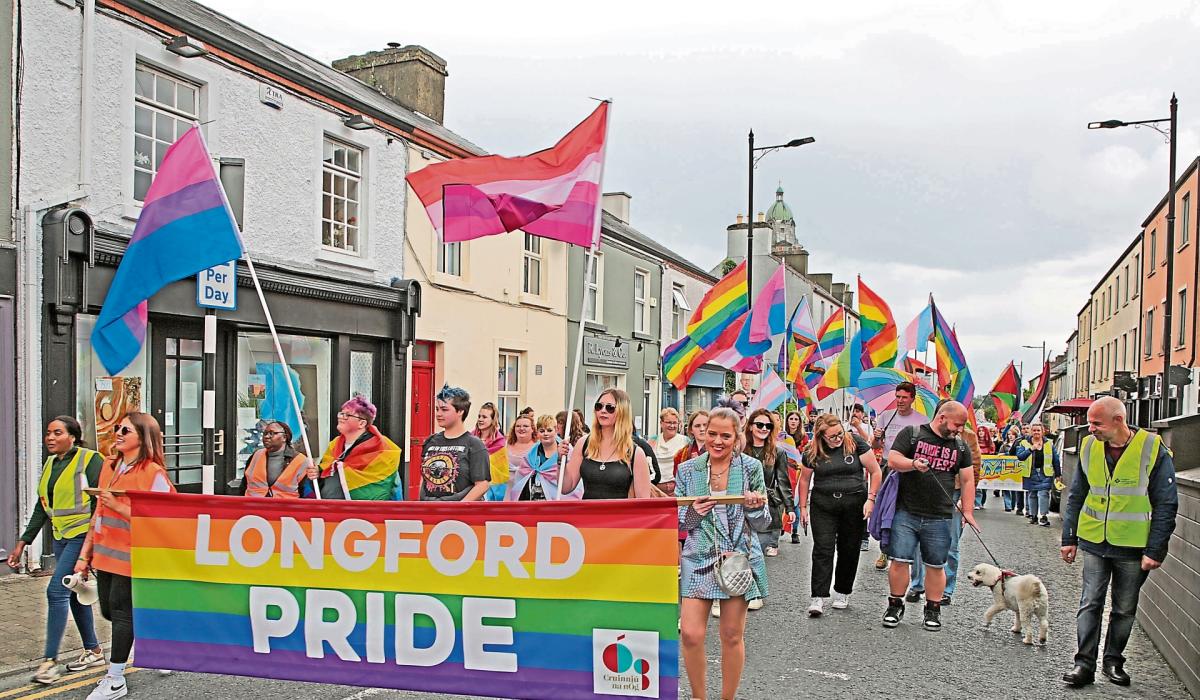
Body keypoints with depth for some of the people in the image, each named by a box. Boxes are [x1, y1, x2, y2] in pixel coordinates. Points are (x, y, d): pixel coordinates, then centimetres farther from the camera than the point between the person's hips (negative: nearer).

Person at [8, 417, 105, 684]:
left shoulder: (89, 460, -11)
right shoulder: (50, 464, 12)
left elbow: (100, 503, -13)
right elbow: (42, 508, 17)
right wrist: (22, 543, 13)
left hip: (83, 536, -8)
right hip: (61, 537, 8)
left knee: (57, 591, -13)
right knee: (74, 593, 12)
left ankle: (50, 660, -6)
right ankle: (93, 651, 24)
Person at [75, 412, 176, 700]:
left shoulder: (153, 473, -15)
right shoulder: (110, 465, 7)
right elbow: (99, 513, 14)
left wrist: (119, 507, -22)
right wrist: (85, 555, 13)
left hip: (131, 556, -8)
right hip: (105, 554, 8)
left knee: (121, 612, 0)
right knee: (110, 611, 15)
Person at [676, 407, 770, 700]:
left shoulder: (751, 467, 0)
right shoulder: (688, 470, 2)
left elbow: (763, 523, 5)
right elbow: (677, 522, 7)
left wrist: (756, 507, -17)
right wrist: (693, 513, -13)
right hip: (699, 558, 1)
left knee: (732, 636, 7)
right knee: (690, 635, -6)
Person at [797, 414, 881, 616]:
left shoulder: (855, 443, -7)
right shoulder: (813, 452, -2)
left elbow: (875, 471, -2)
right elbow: (804, 480, 10)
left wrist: (871, 499, -8)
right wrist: (803, 507, 8)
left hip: (854, 505, 0)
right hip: (823, 505, 0)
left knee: (849, 550, 9)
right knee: (823, 549, -6)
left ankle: (843, 593, 26)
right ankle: (818, 598, -5)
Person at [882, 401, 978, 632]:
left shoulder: (960, 447, 12)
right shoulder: (912, 434, 1)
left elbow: (968, 480, 12)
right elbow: (892, 460, -6)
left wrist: (968, 512, 4)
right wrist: (913, 463, -24)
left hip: (939, 518, 3)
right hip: (906, 514, -3)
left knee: (936, 565, 6)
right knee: (900, 560, -3)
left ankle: (933, 610, 20)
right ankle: (895, 605, 13)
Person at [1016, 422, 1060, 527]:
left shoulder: (1049, 444, 7)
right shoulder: (1025, 443, 3)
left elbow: (1055, 460, 10)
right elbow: (1019, 456, -11)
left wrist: (1058, 474, 9)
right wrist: (1031, 449, -24)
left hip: (1045, 474, -1)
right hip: (1031, 474, 1)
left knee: (1043, 494, -12)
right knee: (1032, 495, 7)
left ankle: (1044, 516, -10)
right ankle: (1033, 516, 17)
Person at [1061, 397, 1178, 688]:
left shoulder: (1153, 450, -12)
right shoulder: (1089, 447, -1)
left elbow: (1166, 506, -7)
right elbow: (1076, 497, 8)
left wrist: (1155, 550, -10)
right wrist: (1068, 539, 6)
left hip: (1133, 546, -2)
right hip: (1094, 544, 2)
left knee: (1125, 609, 11)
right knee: (1090, 604, 1)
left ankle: (1113, 662, 26)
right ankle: (1085, 664, 7)